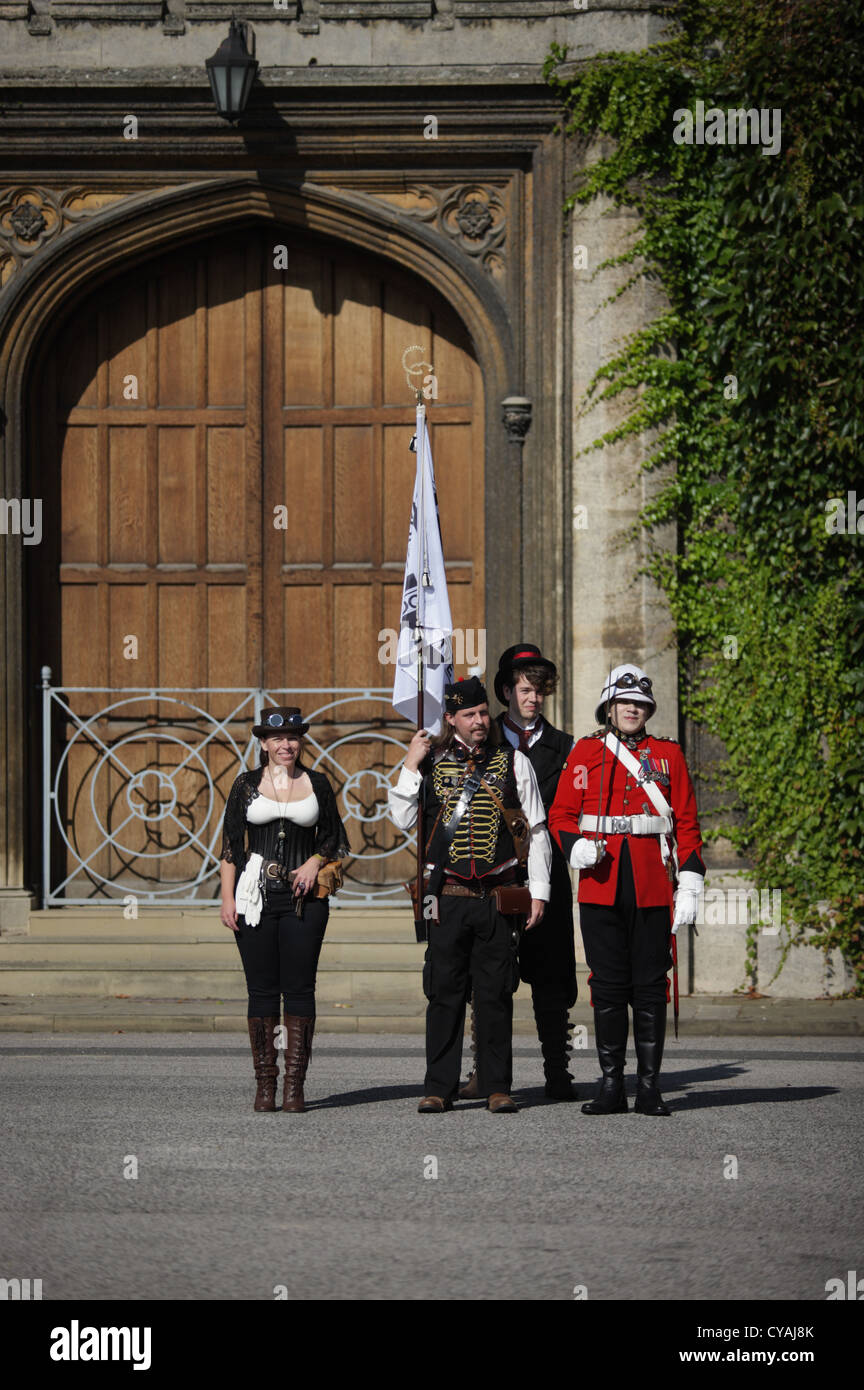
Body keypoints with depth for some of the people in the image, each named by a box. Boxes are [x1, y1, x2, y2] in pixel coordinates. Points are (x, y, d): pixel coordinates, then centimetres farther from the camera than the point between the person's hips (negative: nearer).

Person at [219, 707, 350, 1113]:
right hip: (256, 897, 0)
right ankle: (265, 1084, 3)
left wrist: (316, 861, -4)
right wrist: (227, 896, -1)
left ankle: (295, 1085, -1)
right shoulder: (247, 784, 7)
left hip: (303, 897, 0)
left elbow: (333, 837, 16)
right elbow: (230, 843, 7)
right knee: (261, 989, -1)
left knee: (299, 988, -3)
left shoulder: (316, 783, 9)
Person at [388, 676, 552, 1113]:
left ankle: (497, 1088, 7)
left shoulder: (513, 762, 7)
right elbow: (402, 820, 2)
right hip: (449, 895, 0)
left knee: (495, 995, 2)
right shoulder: (432, 762, 8)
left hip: (498, 899, 0)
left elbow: (536, 832, 8)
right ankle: (439, 1089, 5)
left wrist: (538, 891, 2)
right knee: (444, 993, 1)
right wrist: (410, 766, -5)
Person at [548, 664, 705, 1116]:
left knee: (650, 985, 1)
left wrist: (689, 887, -2)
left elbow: (686, 824, 6)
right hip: (600, 884, 0)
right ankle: (611, 1085, 7)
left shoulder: (667, 754, 8)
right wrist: (576, 847, -14)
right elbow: (561, 815, 8)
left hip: (652, 888, 0)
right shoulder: (585, 753, 8)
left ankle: (649, 1087, 5)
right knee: (608, 985, 2)